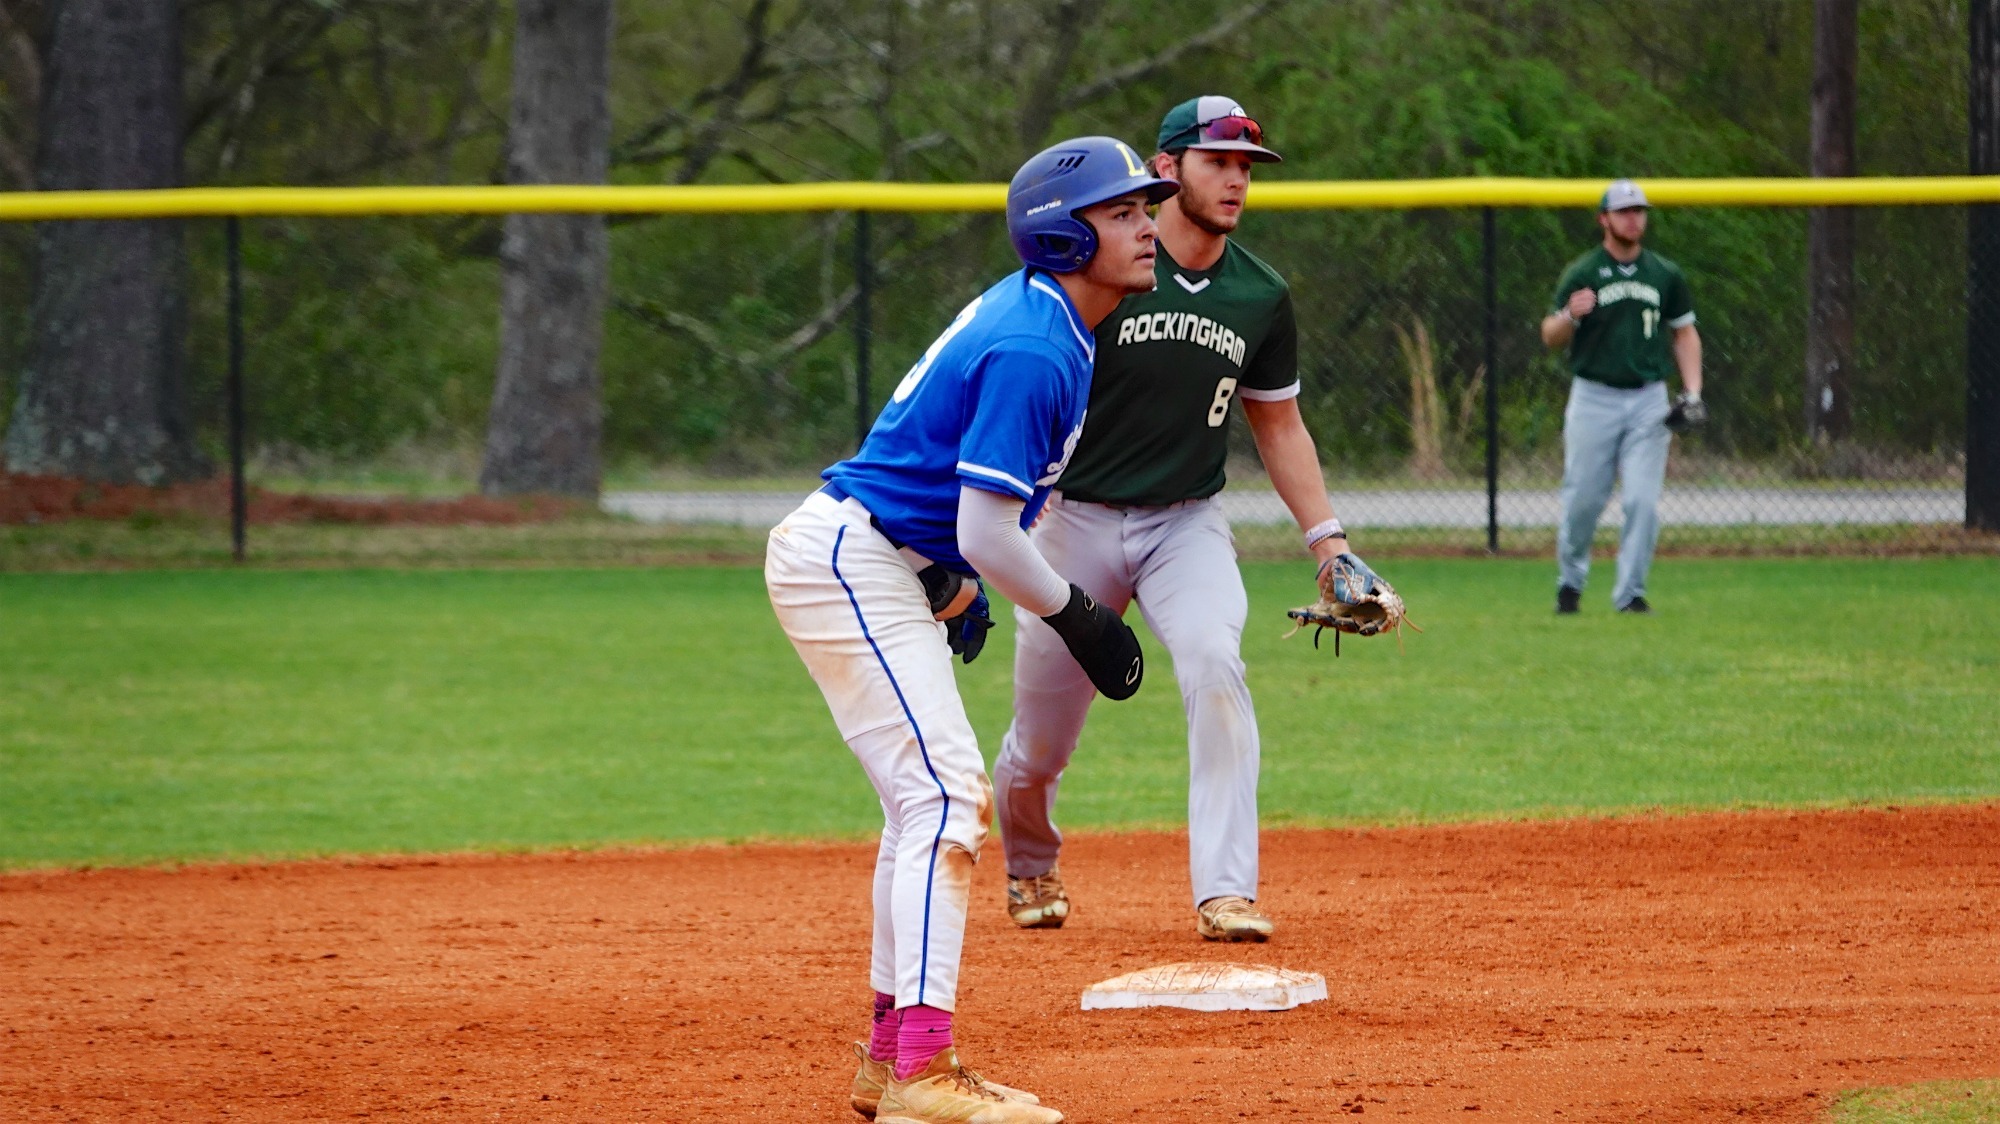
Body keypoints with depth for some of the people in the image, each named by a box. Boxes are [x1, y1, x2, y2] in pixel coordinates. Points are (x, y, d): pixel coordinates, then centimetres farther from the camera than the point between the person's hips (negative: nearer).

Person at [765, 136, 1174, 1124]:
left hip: (869, 563, 11)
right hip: (847, 561, -11)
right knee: (942, 795, -18)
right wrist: (1076, 617, -9)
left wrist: (965, 588, 18)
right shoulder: (1033, 353, -21)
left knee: (940, 797, 16)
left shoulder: (1027, 311, 11)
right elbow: (989, 533, -23)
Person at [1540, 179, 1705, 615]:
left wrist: (1692, 392, 4)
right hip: (1593, 399, -2)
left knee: (1643, 501, -7)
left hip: (1649, 401, 2)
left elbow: (1684, 333, 16)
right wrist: (1570, 315, -23)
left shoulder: (1665, 275, 8)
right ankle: (1570, 581, 21)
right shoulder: (1581, 274, -1)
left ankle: (1630, 593, 0)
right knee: (1583, 499, 0)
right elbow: (1551, 337, 0)